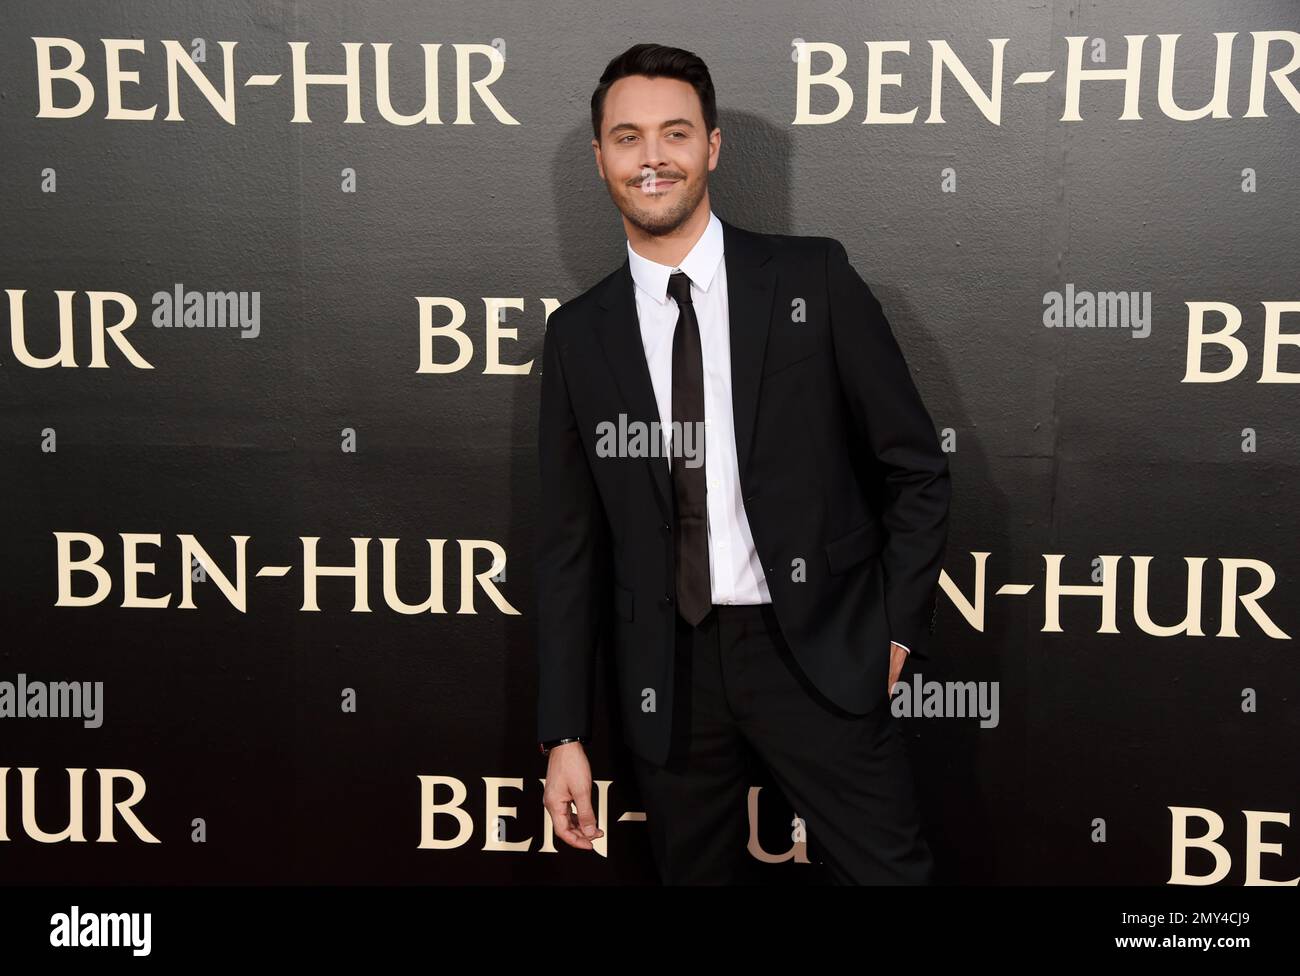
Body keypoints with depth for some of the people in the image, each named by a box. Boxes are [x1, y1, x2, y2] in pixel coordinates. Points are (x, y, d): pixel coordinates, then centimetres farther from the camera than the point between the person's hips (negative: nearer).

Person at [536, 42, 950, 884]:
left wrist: (895, 632, -3)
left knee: (892, 870, -2)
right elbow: (572, 544, 7)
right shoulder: (579, 334, 6)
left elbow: (916, 469, 2)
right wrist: (564, 734, 5)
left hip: (819, 655, -2)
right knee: (695, 873, 11)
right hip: (669, 672, 2)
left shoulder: (813, 280, -1)